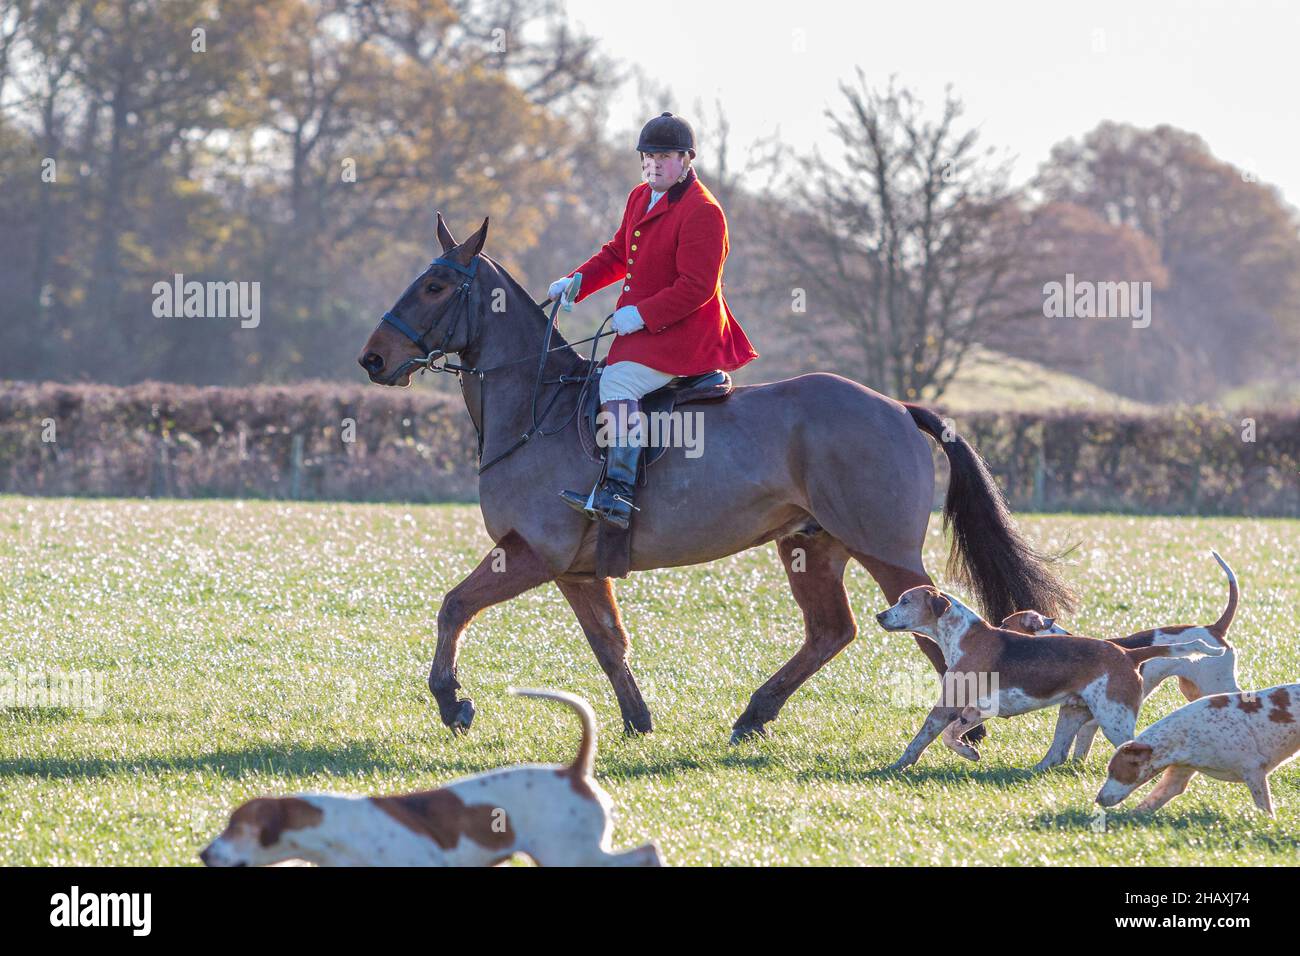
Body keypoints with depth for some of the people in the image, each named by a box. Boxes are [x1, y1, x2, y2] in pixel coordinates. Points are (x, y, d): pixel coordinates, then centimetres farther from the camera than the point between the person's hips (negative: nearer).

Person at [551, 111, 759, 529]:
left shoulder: (702, 211, -17)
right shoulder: (640, 198, 13)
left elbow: (696, 287, -21)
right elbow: (617, 255, 23)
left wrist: (642, 314, -23)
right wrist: (576, 282, 6)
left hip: (684, 334, -11)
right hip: (646, 328, 11)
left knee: (618, 381, -27)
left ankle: (619, 491, -37)